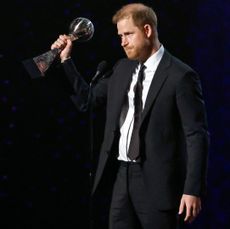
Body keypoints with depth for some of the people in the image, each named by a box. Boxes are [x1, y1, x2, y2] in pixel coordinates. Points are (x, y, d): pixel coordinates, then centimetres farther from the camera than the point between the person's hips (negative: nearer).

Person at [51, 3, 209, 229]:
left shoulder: (180, 75, -8)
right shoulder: (122, 69, 13)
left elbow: (197, 135, -10)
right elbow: (86, 99, 23)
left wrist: (193, 190, -16)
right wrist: (66, 59, 14)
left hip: (157, 182, -6)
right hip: (123, 176, 6)